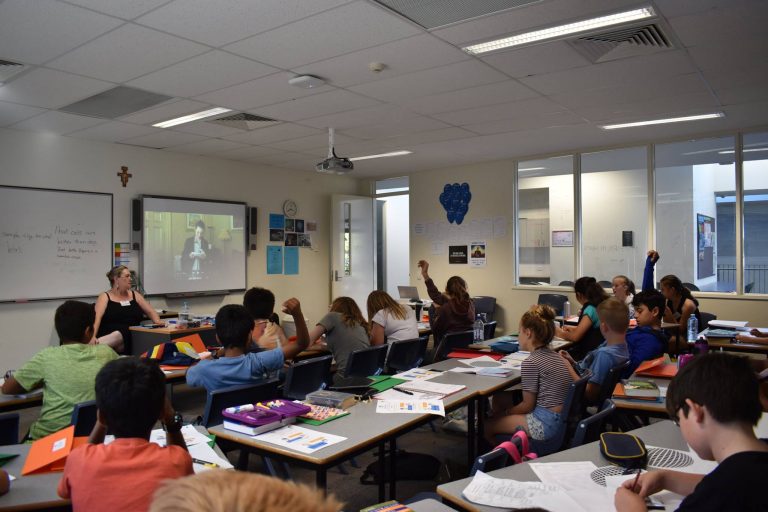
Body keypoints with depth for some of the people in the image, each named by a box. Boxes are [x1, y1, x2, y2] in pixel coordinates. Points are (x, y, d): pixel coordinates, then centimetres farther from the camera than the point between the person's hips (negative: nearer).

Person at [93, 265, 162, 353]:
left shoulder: (135, 295, 20)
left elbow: (151, 312, 20)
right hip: (109, 337, -3)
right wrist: (93, 336, -26)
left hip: (133, 339, 3)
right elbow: (97, 317, -7)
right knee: (118, 334, -40)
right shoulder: (105, 297, 8)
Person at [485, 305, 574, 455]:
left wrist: (505, 413, 7)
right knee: (499, 398, 18)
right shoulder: (556, 356, 8)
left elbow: (527, 405, -10)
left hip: (547, 424, -9)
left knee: (486, 426, 0)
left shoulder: (531, 362, -17)